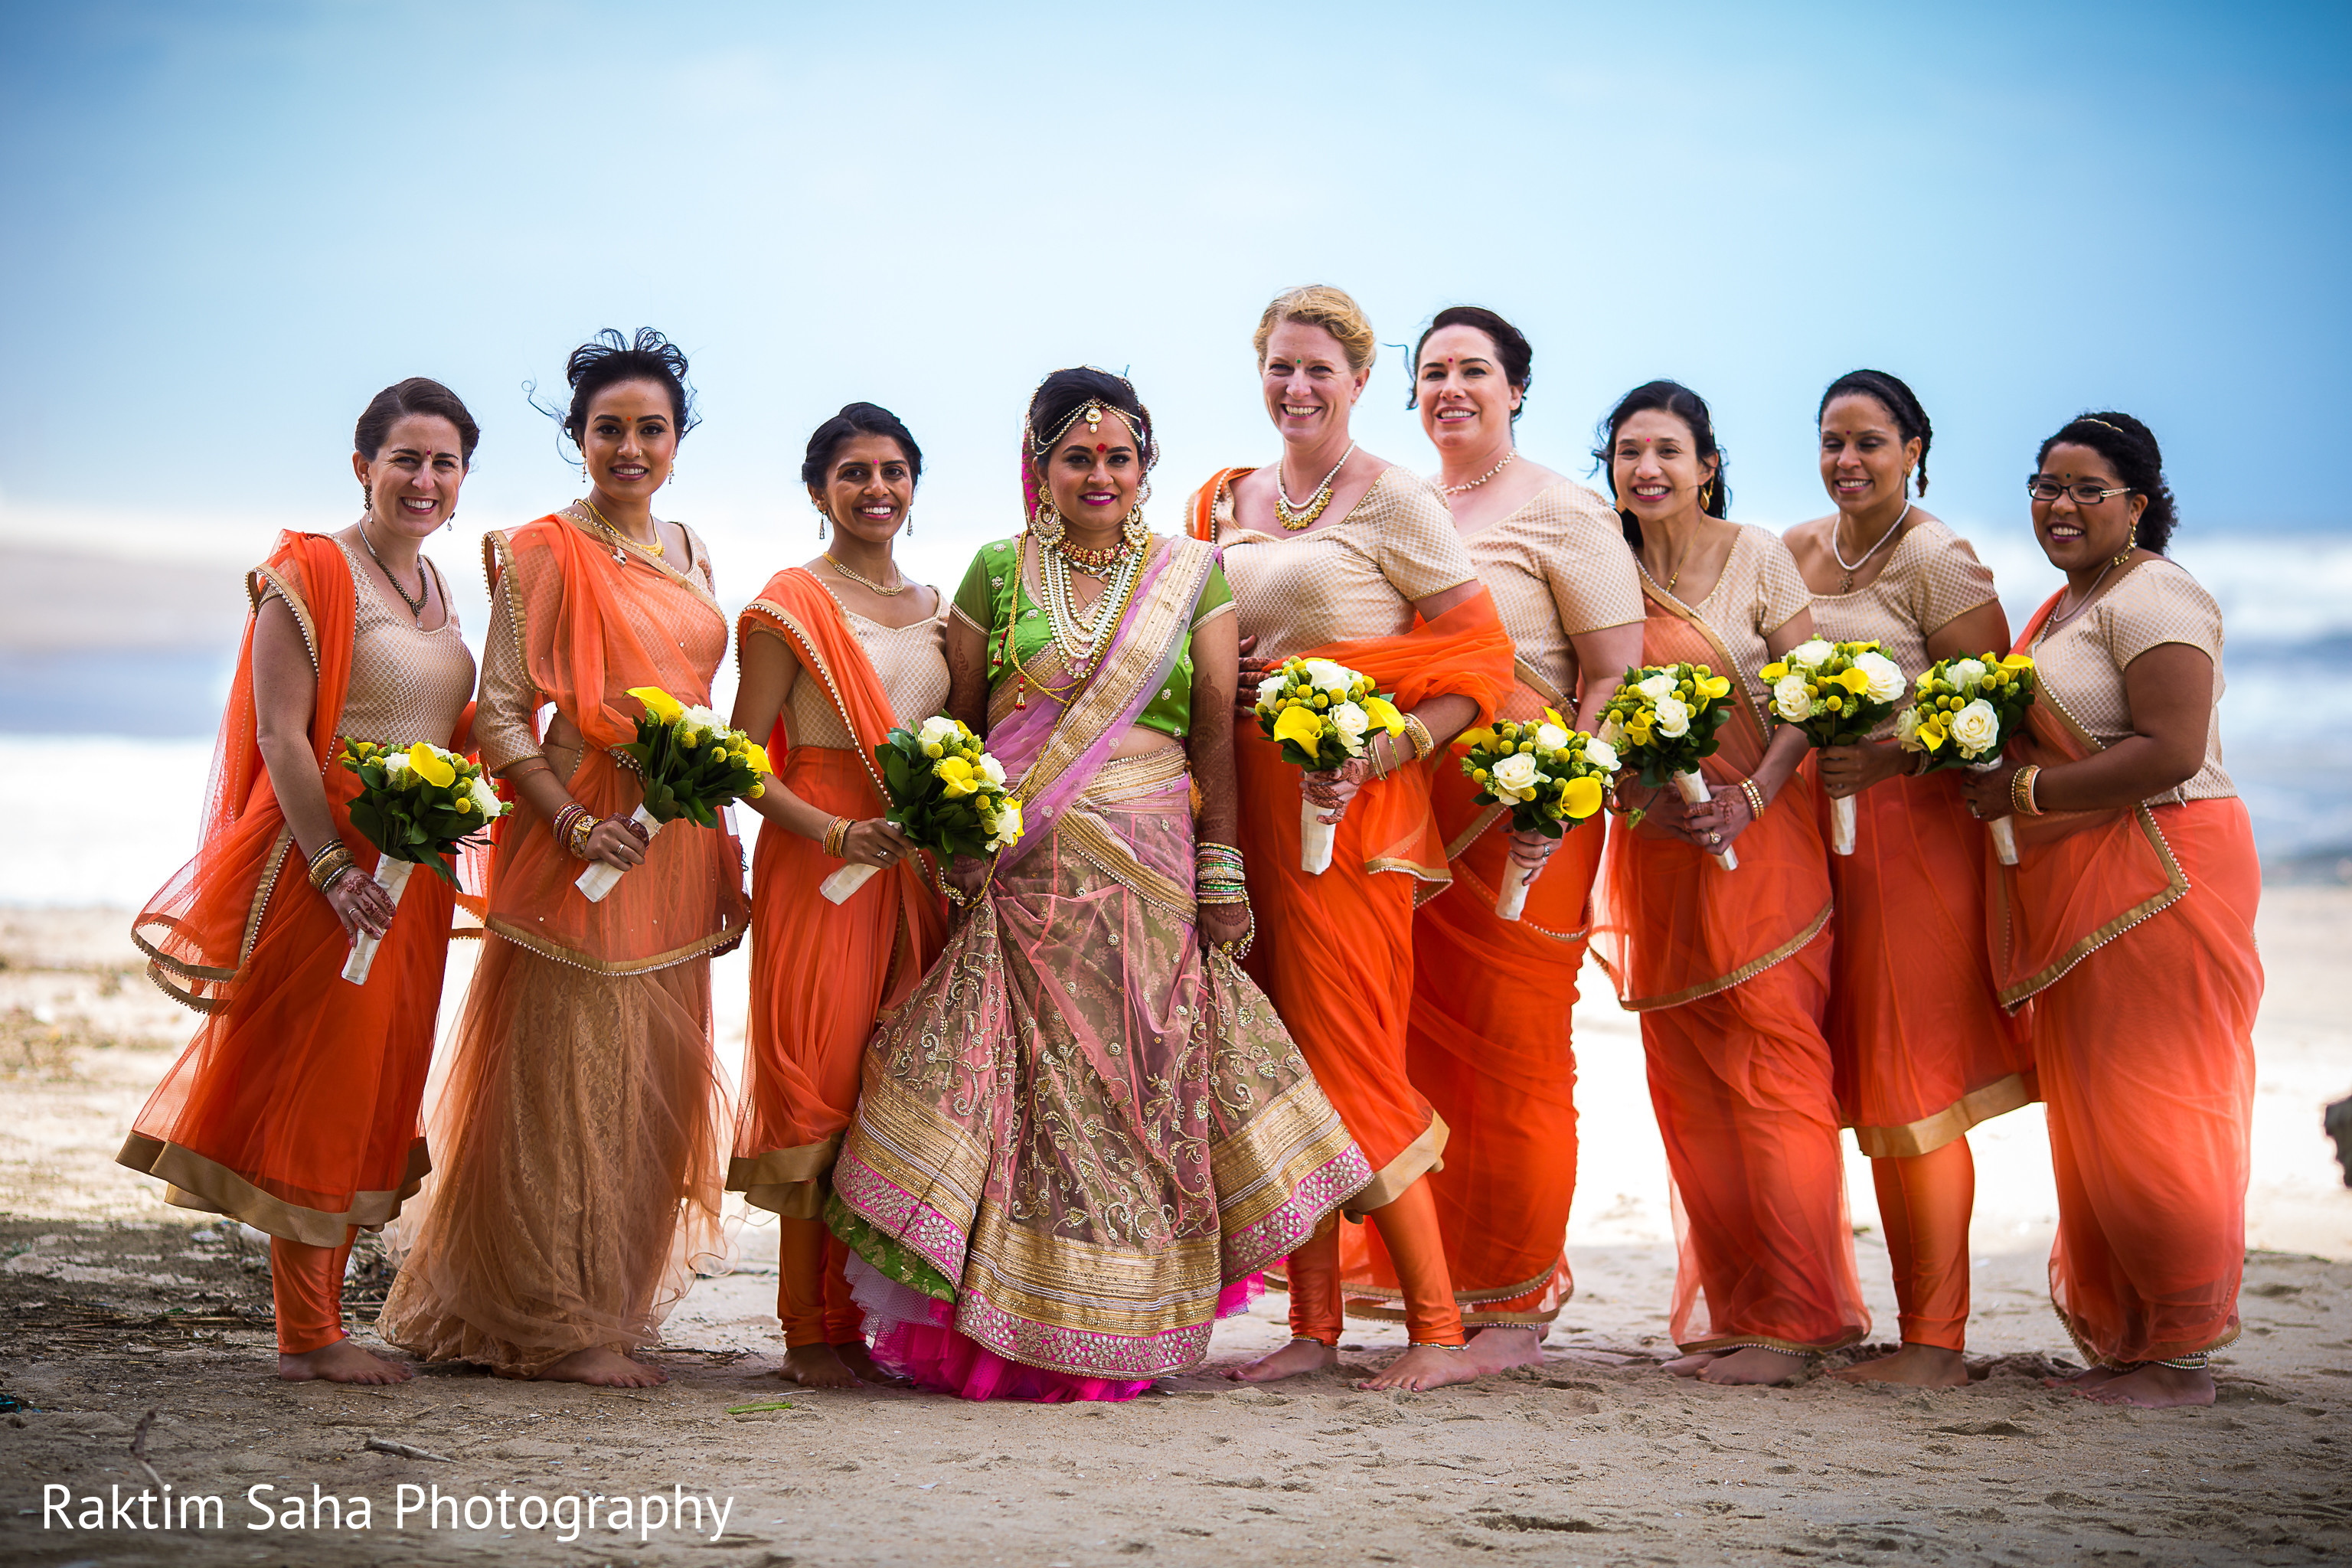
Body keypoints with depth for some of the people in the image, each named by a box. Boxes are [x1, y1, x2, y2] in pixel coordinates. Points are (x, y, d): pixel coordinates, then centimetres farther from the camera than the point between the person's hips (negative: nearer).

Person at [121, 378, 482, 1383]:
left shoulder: (433, 587, 15)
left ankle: (319, 1315, 18)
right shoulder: (311, 575, -9)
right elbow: (280, 736, -15)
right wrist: (334, 868, -22)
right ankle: (306, 1337, 4)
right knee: (315, 1088, -2)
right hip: (322, 869, -8)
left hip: (411, 877, 8)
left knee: (371, 1098, 10)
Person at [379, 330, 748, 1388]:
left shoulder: (686, 550, 14)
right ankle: (557, 1326, 5)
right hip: (585, 840, -7)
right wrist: (575, 826, -21)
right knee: (571, 1073, -3)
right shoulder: (548, 552, -6)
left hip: (678, 840, 7)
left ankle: (609, 1305, 23)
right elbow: (499, 712, -10)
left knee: (652, 1081, 11)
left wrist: (726, 863, 15)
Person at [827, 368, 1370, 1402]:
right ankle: (1010, 1329, 2)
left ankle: (1116, 1333, 9)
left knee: (1142, 1081, 0)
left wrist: (1222, 875, 1)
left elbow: (1217, 735, 6)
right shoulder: (998, 572, 7)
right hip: (1025, 878, -1)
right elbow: (959, 728, 9)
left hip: (1154, 871, 1)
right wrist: (962, 851, 0)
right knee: (1035, 1075, -4)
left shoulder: (1191, 577, 8)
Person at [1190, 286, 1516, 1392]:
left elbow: (1484, 661, -6)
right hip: (1248, 805, 6)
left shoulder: (1394, 503, -3)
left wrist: (1378, 754, -17)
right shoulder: (1224, 503, 15)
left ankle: (1440, 1330, -2)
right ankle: (1314, 1328, 11)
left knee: (1350, 1058, -9)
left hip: (1352, 814, -6)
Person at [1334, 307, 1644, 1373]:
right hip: (1403, 810, 5)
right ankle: (1425, 1285, 16)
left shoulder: (1562, 513, -1)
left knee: (1512, 1054, -1)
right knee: (1416, 1041, 5)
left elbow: (1616, 675, -6)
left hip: (1522, 818, -5)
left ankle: (1515, 1308, 8)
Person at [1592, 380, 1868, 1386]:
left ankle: (1789, 1321, -6)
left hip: (1758, 839, -4)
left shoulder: (1755, 556, -1)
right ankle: (1726, 1312, 13)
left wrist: (1750, 797, -18)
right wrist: (1640, 799, -12)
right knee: (1685, 1078, 4)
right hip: (1653, 846, 4)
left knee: (1772, 1064, -8)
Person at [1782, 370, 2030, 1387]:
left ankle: (1937, 1344, -3)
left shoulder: (1936, 558, -7)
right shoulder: (1793, 550, 13)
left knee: (1912, 1078, -7)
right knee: (1866, 1076, 8)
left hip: (1914, 828, -6)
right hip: (1811, 826, 6)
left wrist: (1891, 757, -21)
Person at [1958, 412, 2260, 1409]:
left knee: (2144, 1116, -6)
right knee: (2089, 1115, 10)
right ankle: (2121, 1338, 17)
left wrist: (2024, 791, -17)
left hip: (2156, 881, -9)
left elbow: (2171, 752, -21)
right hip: (2075, 895, 9)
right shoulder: (2064, 606, 19)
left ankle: (2179, 1356, 1)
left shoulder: (2150, 597, -11)